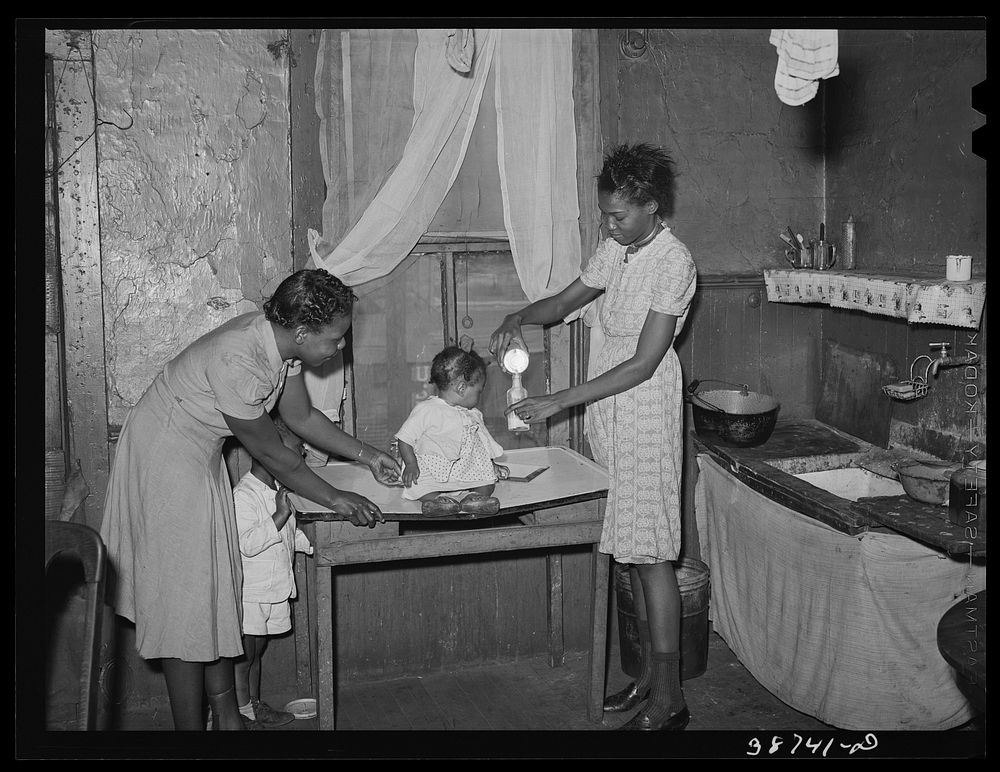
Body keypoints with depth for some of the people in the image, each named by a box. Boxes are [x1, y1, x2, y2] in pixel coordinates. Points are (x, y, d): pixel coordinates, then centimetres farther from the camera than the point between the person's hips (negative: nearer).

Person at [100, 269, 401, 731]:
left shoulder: (280, 340, -8)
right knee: (185, 593, -3)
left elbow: (301, 417, 7)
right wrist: (334, 499, -13)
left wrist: (368, 456, 6)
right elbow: (270, 453, -23)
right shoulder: (237, 362, -34)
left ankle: (226, 714, 24)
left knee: (217, 585, 12)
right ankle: (189, 726, 9)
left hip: (203, 458, 9)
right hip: (163, 460, -9)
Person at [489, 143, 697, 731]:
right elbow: (564, 302, 21)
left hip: (647, 402, -7)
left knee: (650, 552, -4)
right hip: (611, 402, 8)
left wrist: (559, 402, -21)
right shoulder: (615, 249, 8)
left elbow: (644, 363, -20)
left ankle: (669, 700, 6)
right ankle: (652, 675, 23)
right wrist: (519, 318, -2)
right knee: (633, 548, 11)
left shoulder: (674, 261, -16)